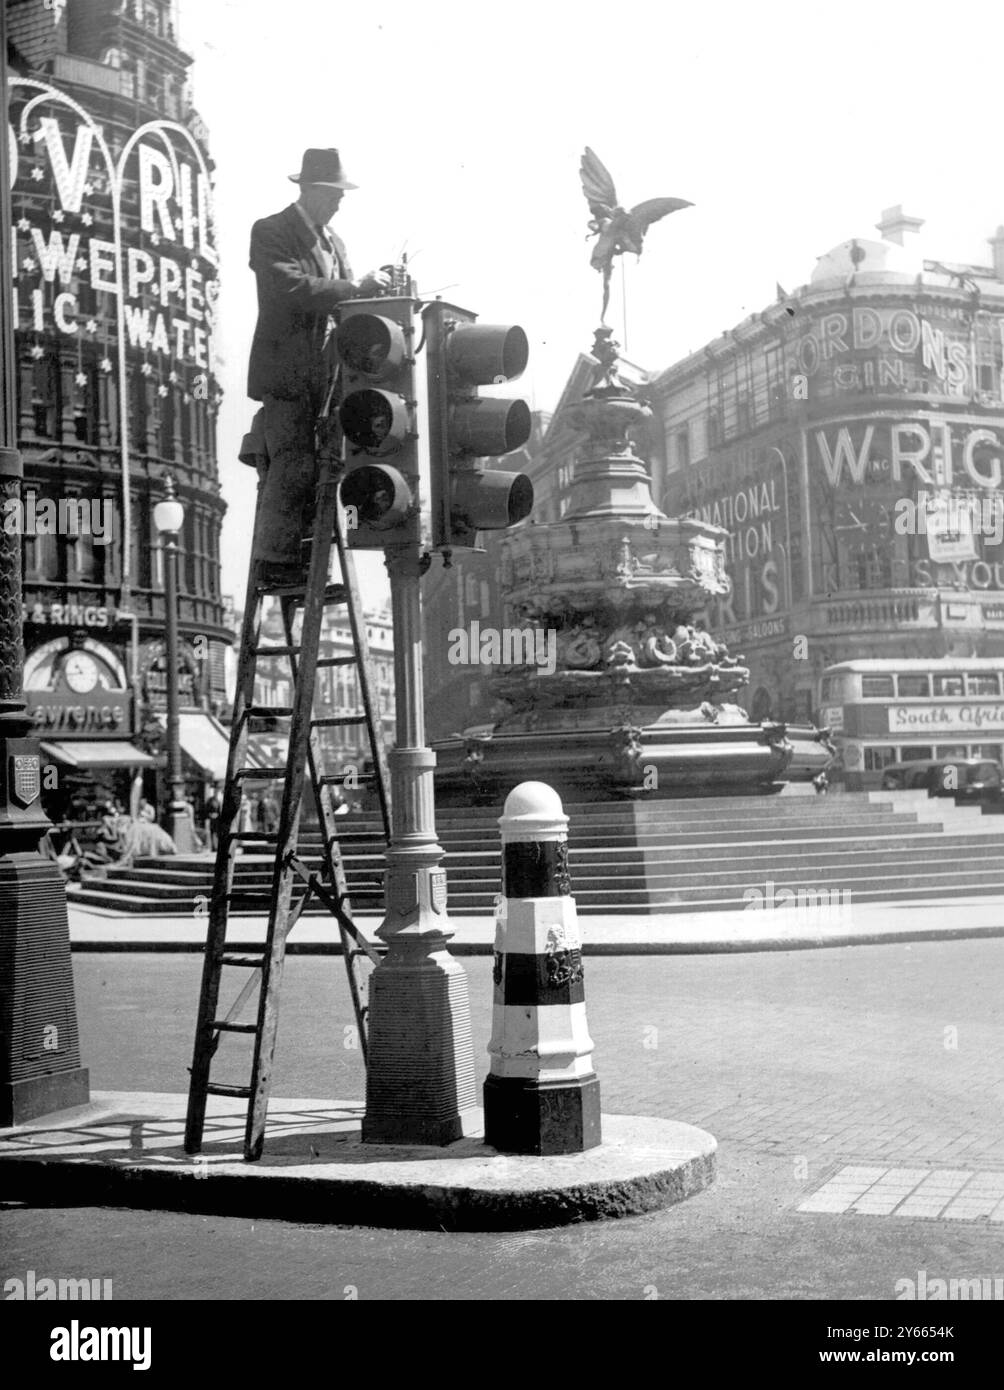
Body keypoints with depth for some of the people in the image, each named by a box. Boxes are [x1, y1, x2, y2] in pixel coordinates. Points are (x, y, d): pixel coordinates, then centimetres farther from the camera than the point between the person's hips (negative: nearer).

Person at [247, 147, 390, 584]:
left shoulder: (333, 243, 22)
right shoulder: (270, 233, -3)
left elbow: (339, 304, 21)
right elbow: (292, 289, -19)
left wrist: (372, 290, 0)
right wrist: (356, 287, -20)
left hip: (323, 372, 8)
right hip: (285, 371, -7)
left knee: (320, 466, 2)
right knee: (293, 464, -14)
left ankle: (303, 562, 3)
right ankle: (275, 561, -11)